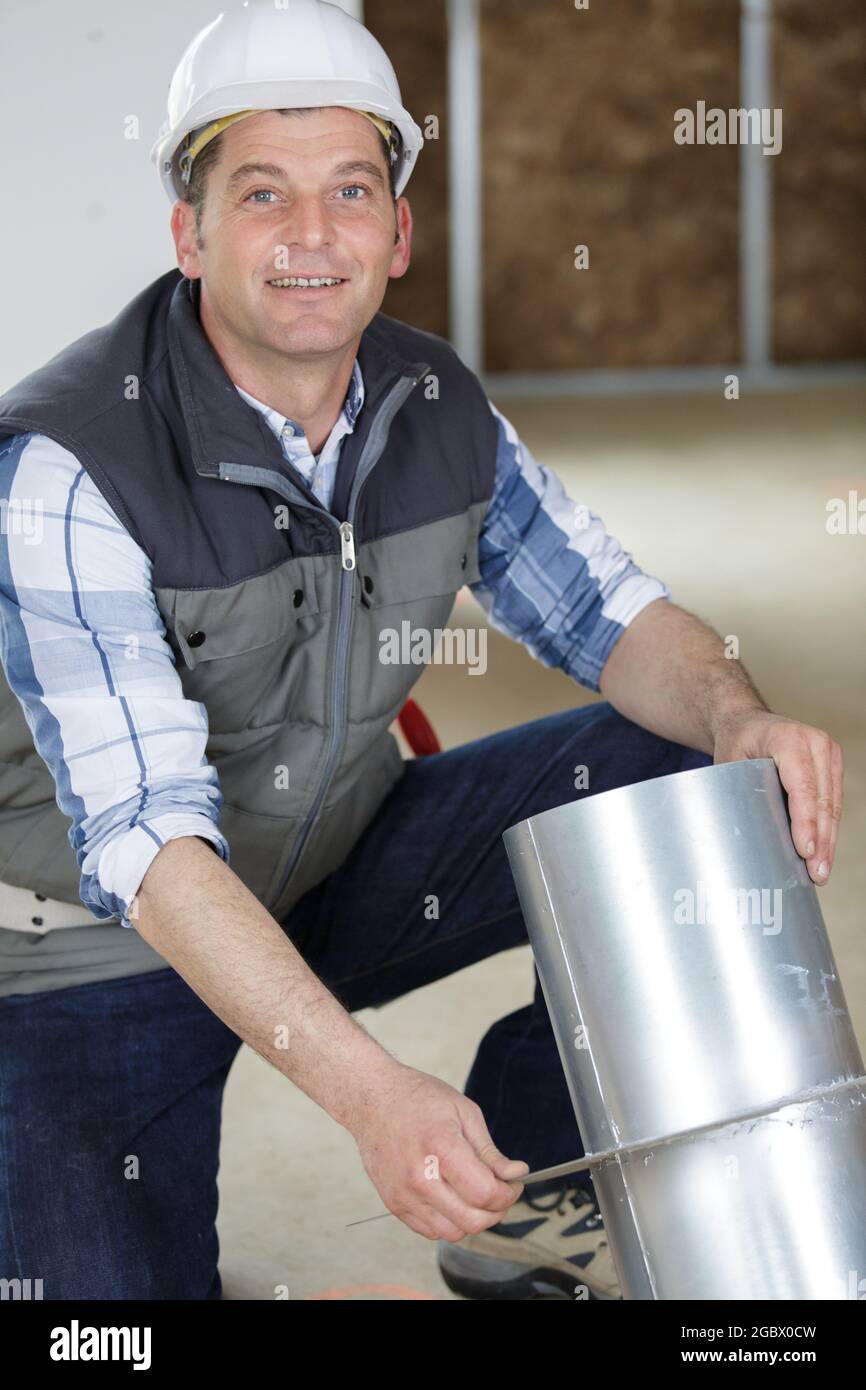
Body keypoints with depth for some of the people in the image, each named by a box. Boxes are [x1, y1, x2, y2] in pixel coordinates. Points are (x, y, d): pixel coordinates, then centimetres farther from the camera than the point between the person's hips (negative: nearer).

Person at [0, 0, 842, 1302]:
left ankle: (519, 1199, 3)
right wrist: (369, 1091, -46)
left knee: (686, 770, -10)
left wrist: (741, 720, -25)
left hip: (342, 873, 6)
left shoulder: (440, 408, -8)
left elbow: (607, 609, 0)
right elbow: (142, 839, -35)